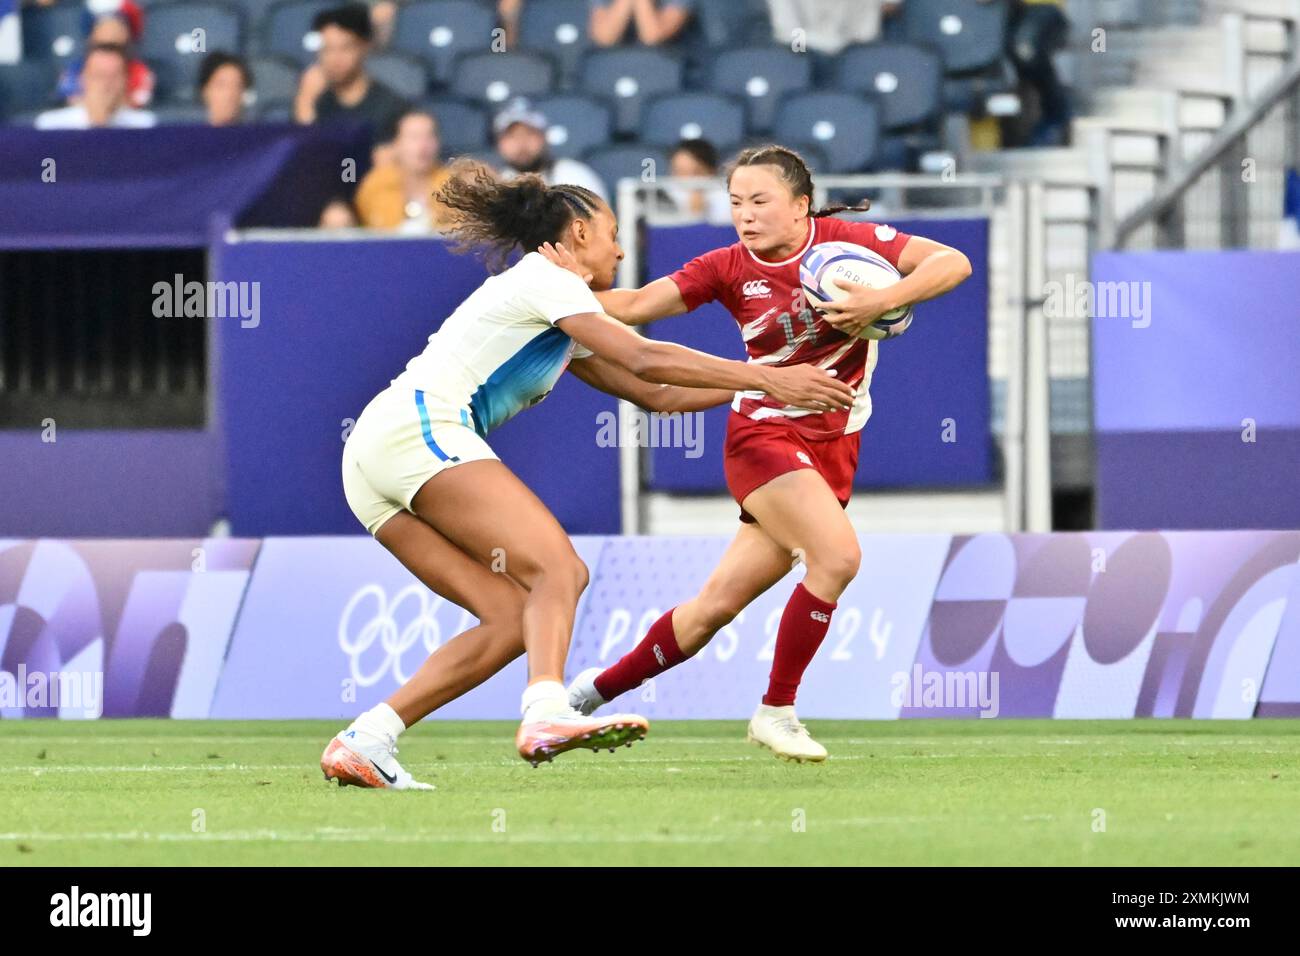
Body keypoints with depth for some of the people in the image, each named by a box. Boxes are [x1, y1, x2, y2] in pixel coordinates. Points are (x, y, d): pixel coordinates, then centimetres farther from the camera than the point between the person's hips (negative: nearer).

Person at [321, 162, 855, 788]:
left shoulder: (561, 334, 31)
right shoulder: (542, 279, 3)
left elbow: (654, 394, 33)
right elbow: (645, 360, -8)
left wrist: (770, 384, 30)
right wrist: (765, 378, -5)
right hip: (419, 429, -9)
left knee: (517, 616, -2)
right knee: (557, 567, -20)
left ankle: (364, 741, -9)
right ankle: (547, 713, -45)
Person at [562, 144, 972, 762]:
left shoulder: (846, 241, -4)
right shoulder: (729, 268, -3)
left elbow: (954, 263, -11)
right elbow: (636, 305, -7)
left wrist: (885, 299, -25)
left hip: (832, 448, 2)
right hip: (764, 432, -2)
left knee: (721, 601, 4)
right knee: (839, 554, -26)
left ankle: (599, 687, 22)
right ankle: (776, 711, -12)